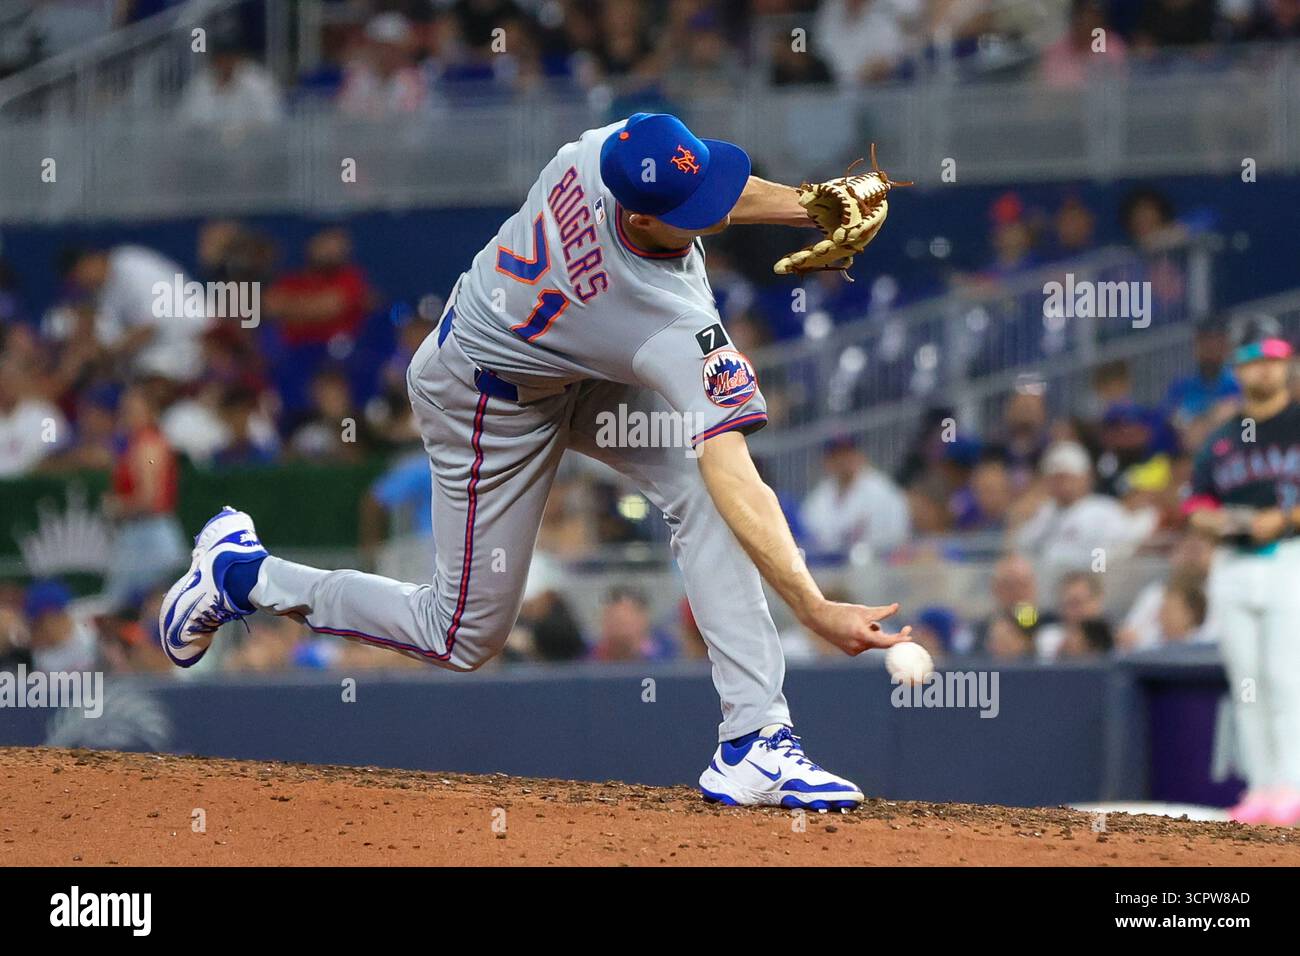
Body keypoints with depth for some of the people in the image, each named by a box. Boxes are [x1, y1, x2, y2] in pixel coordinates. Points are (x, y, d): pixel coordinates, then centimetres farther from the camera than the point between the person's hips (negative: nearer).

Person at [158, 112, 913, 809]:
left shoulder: (598, 152, -25)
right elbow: (734, 481, -44)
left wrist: (809, 206, -14)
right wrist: (814, 609, -47)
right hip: (490, 400, -8)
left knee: (695, 486, -11)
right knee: (465, 636, 9)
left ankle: (755, 739, -8)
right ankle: (243, 572, 25)